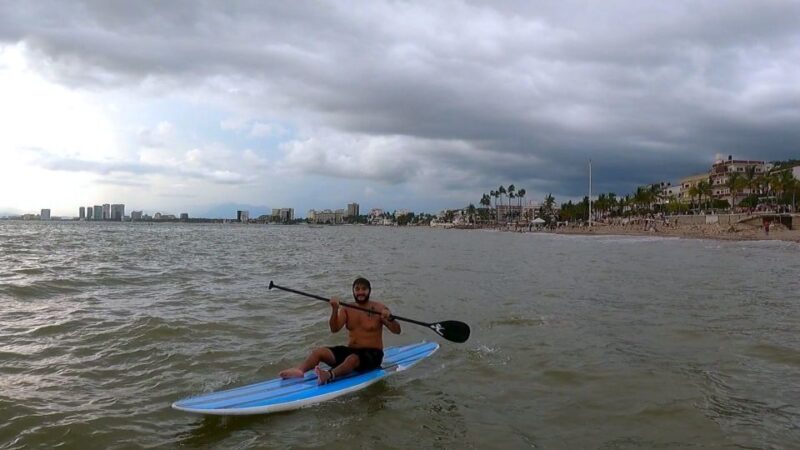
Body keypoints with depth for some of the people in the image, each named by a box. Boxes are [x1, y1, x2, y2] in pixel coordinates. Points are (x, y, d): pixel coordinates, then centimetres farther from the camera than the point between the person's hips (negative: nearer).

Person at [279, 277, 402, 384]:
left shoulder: (378, 308, -5)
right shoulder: (347, 309, 6)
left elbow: (397, 331, -12)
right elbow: (334, 329, -8)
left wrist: (389, 318, -33)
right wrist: (335, 310, -24)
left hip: (372, 354, -5)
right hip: (350, 350, 5)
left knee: (352, 359, -37)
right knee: (318, 352, -15)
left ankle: (329, 375, -60)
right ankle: (299, 370, -40)